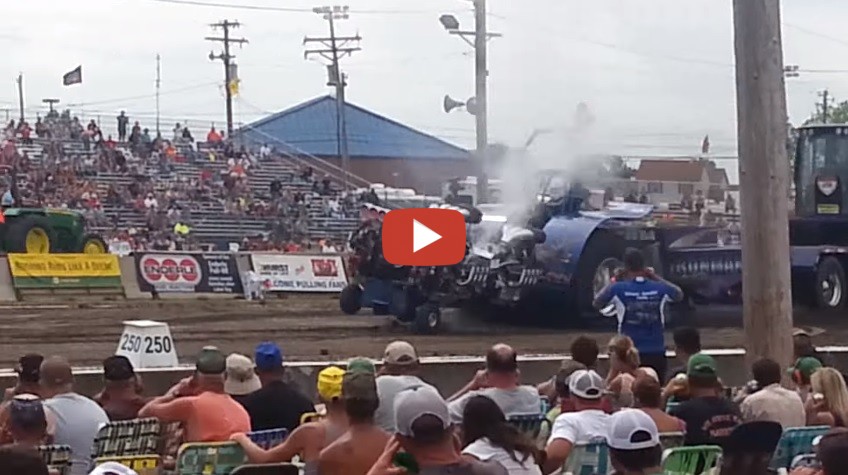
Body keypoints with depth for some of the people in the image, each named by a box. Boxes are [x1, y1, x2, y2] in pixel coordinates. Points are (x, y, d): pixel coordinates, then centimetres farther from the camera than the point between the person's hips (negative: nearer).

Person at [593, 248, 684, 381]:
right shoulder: (660, 289, -4)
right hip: (656, 353, 2)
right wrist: (656, 277, 20)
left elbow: (596, 304, 7)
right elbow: (679, 295, 19)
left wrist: (614, 282, 13)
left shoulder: (618, 289, -10)